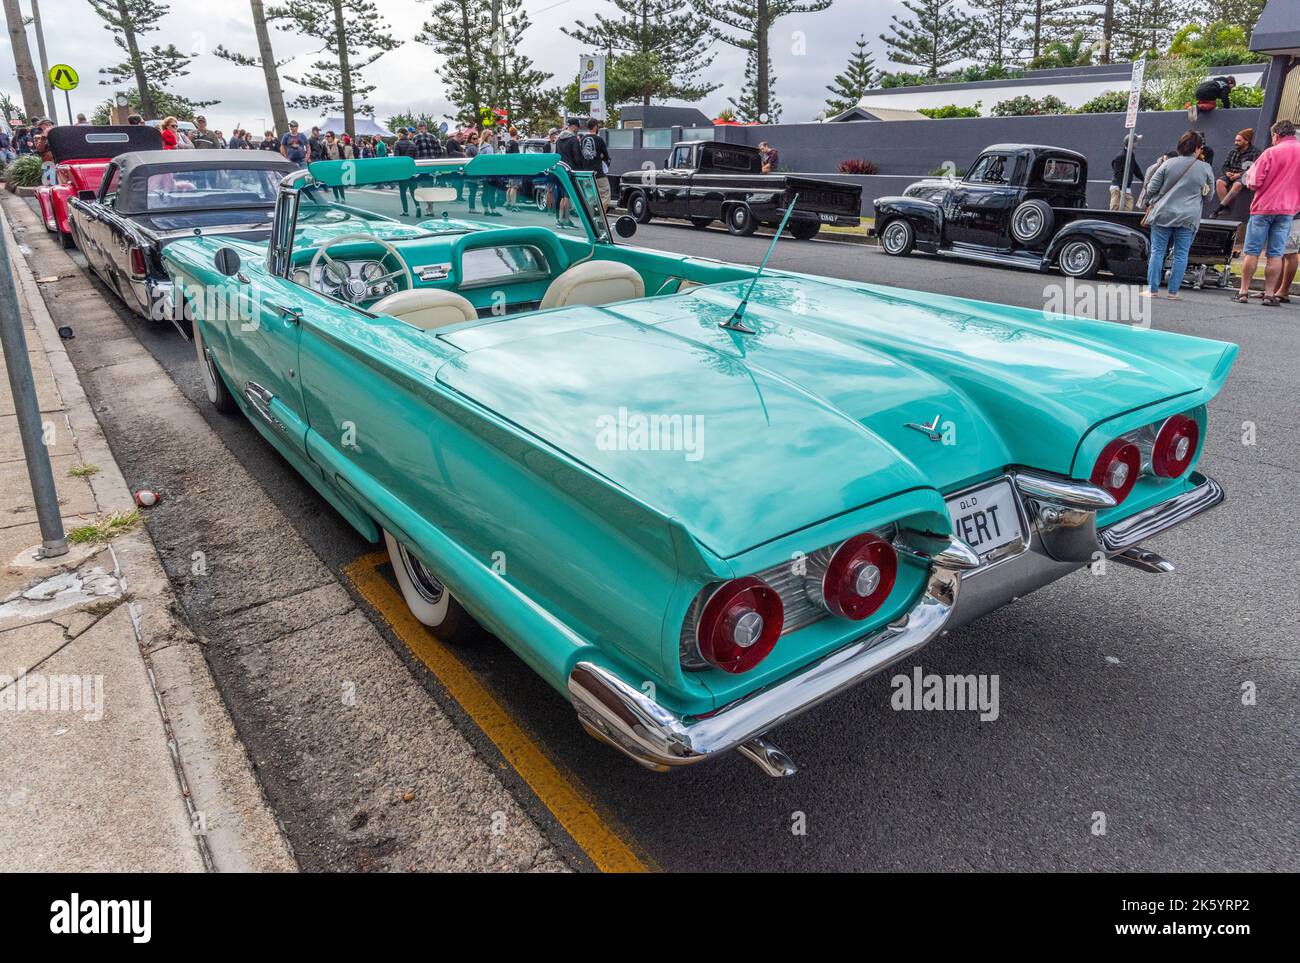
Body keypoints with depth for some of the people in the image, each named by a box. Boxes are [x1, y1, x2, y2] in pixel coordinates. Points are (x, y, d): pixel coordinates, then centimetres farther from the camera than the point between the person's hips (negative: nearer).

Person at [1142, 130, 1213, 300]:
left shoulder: (1168, 164, 0)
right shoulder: (1206, 168, 3)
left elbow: (1151, 189, 0)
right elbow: (1209, 195, 11)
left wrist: (1154, 201, 19)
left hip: (1163, 214, 0)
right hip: (1188, 218, 0)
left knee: (1157, 251, 4)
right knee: (1181, 254, 5)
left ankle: (1153, 289, 2)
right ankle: (1173, 291, 4)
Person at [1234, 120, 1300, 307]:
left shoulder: (1271, 153, -7)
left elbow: (1253, 183, -9)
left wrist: (1250, 171, 10)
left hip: (1263, 207, -3)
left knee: (1251, 252, 4)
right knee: (1275, 255, 4)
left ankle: (1243, 291, 5)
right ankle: (1269, 294, 4)